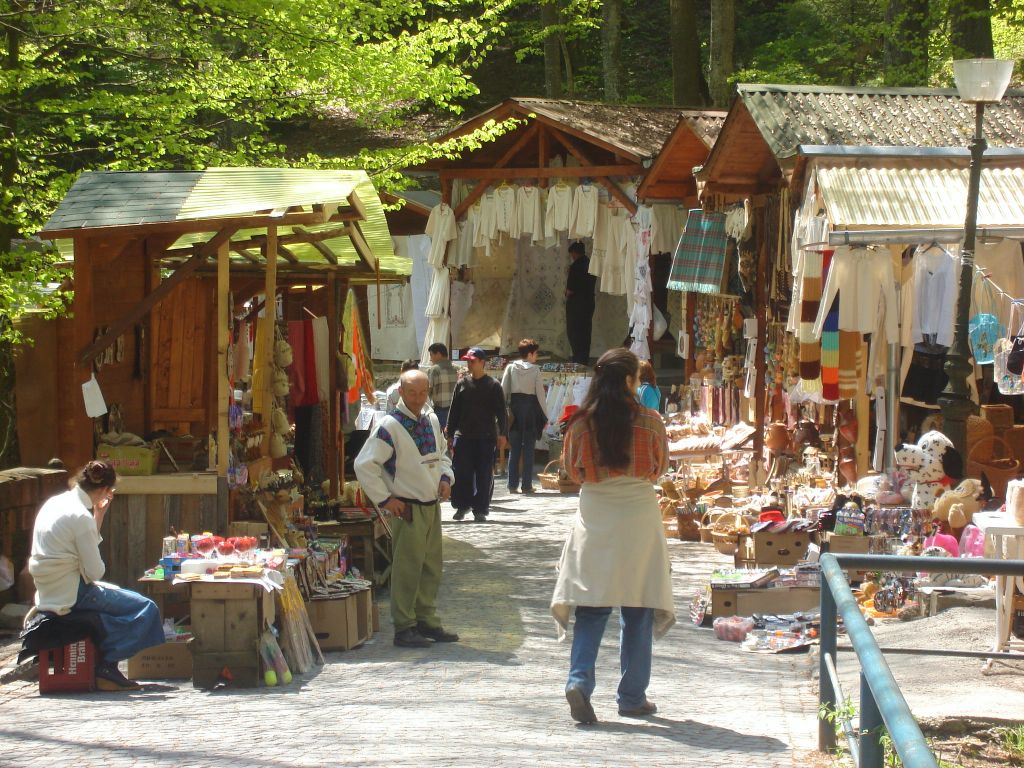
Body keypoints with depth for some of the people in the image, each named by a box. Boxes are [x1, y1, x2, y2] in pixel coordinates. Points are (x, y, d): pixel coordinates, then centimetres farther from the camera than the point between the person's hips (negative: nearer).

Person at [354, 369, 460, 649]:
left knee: (431, 567, 12)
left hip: (432, 505, 7)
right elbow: (364, 465, -16)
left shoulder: (431, 420, 8)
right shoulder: (390, 426, -15)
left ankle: (427, 621, 23)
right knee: (408, 569, -4)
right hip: (407, 508, -7)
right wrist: (384, 500, -15)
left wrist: (445, 478, 6)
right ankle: (404, 628, 3)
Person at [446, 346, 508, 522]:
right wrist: (450, 433, 9)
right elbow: (454, 410, 13)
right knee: (461, 473, -1)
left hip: (486, 437, -2)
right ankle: (462, 506, 12)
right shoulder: (462, 384, 10)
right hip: (463, 436, 2)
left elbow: (501, 412, -1)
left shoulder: (493, 386, 1)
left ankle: (480, 510, 7)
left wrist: (502, 434, -10)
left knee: (484, 475, 0)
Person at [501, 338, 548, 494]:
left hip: (514, 407, 2)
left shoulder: (510, 368, 1)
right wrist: (545, 416, 3)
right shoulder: (535, 370, -5)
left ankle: (512, 485, 4)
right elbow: (540, 393, -4)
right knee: (529, 449, 3)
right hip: (531, 409, -2)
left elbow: (503, 391, 0)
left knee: (514, 449, 7)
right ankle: (527, 485, 2)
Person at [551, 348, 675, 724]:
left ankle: (579, 679, -14)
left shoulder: (582, 422, -3)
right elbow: (660, 467, 6)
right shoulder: (649, 421, -7)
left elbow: (571, 469, 7)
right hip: (638, 514, -1)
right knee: (637, 611, 8)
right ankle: (632, 697, 13)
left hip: (595, 513, 1)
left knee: (592, 607, 6)